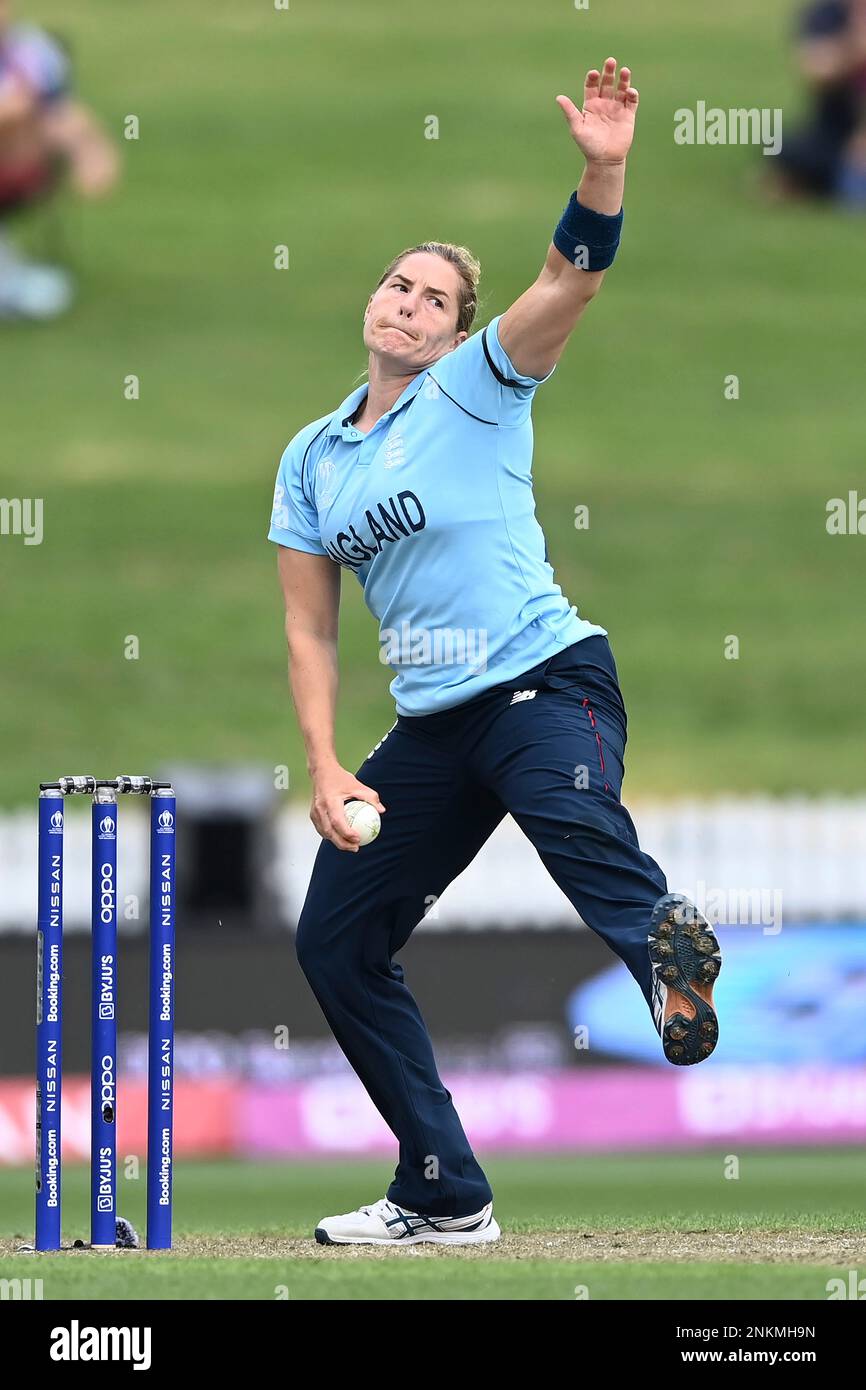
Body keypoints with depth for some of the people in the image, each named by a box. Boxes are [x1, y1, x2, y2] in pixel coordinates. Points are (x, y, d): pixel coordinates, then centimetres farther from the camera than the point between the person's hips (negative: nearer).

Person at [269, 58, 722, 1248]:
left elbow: (573, 279, -18)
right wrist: (325, 769, 0)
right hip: (430, 725, 6)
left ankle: (672, 948, -65)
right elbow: (310, 631, 13)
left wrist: (603, 174, -36)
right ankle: (445, 1199, 10)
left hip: (545, 678, -6)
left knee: (577, 818, -39)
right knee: (334, 941, 4)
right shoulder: (312, 459, 13)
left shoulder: (480, 387, -1)